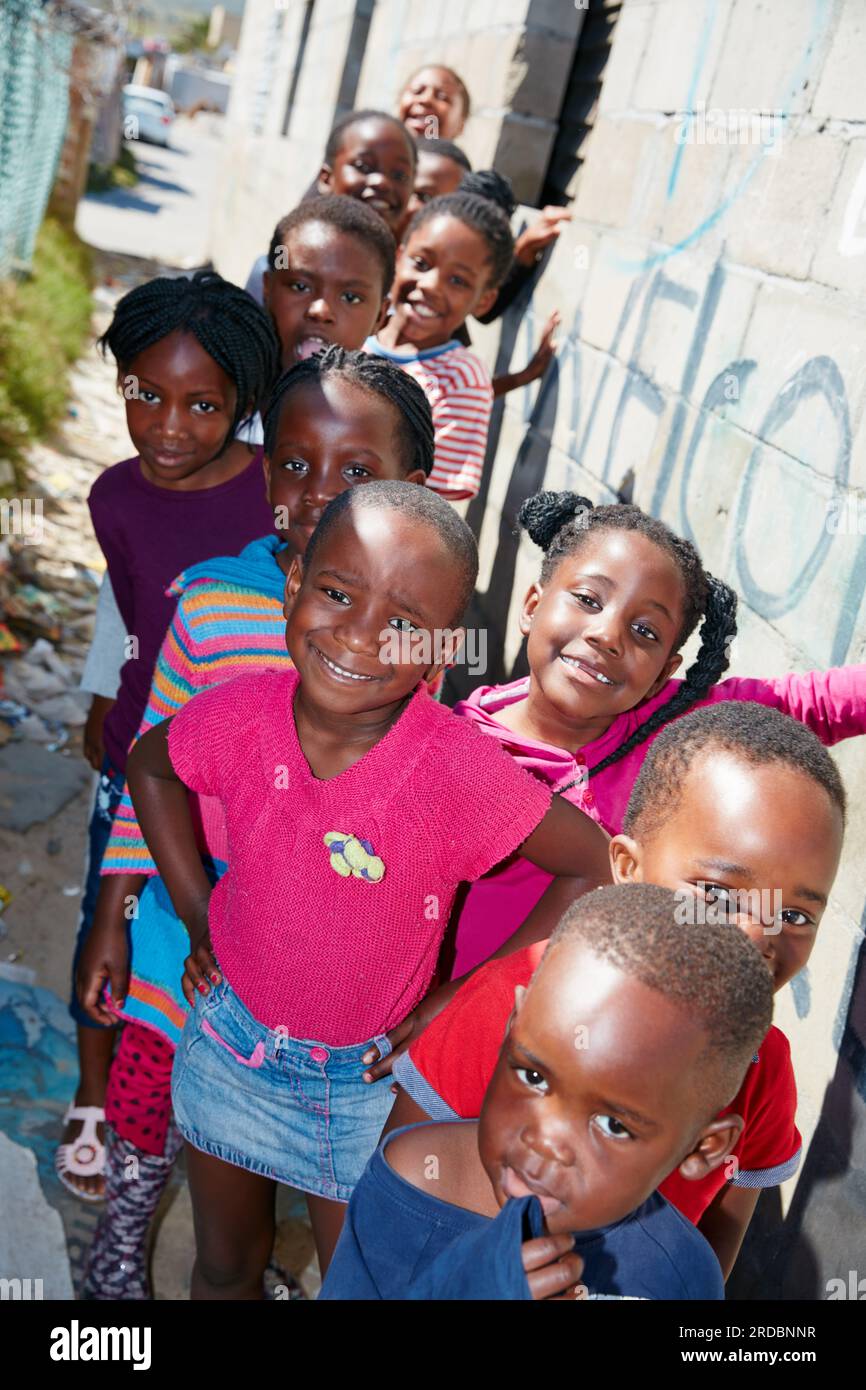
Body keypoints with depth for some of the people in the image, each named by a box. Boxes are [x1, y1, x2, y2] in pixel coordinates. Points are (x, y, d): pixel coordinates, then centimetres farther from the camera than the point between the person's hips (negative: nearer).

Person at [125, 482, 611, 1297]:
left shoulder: (456, 769, -30)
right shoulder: (244, 714, -19)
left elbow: (595, 869, -20)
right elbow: (150, 765, 3)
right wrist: (197, 918, -1)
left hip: (369, 1080, -3)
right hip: (231, 1041, 3)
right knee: (225, 1267, 26)